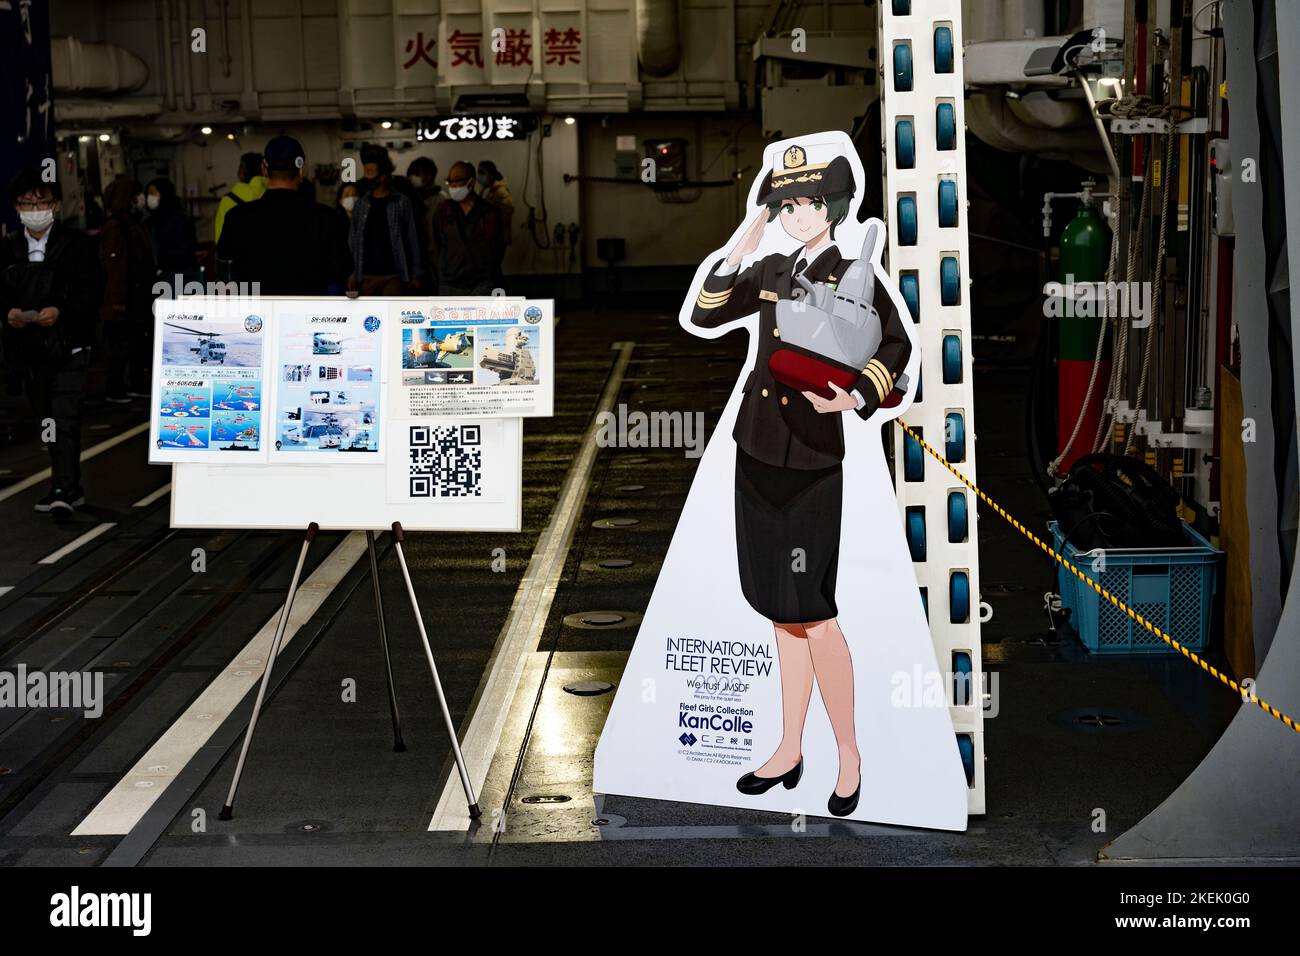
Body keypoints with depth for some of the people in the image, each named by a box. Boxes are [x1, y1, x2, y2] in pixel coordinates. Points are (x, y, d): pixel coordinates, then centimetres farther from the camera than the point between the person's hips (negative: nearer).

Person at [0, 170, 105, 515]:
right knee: (45, 420, 12)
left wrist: (61, 311, -21)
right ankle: (70, 486, 23)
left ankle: (63, 489, -14)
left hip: (67, 344, -5)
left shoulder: (77, 243, -3)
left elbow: (92, 290, -7)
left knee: (65, 418, -13)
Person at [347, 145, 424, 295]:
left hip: (393, 275, -3)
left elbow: (413, 241, 1)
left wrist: (416, 274, -2)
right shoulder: (360, 205, 9)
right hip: (366, 276, 3)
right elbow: (352, 242, 11)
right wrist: (352, 273, 2)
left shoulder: (402, 203, 0)